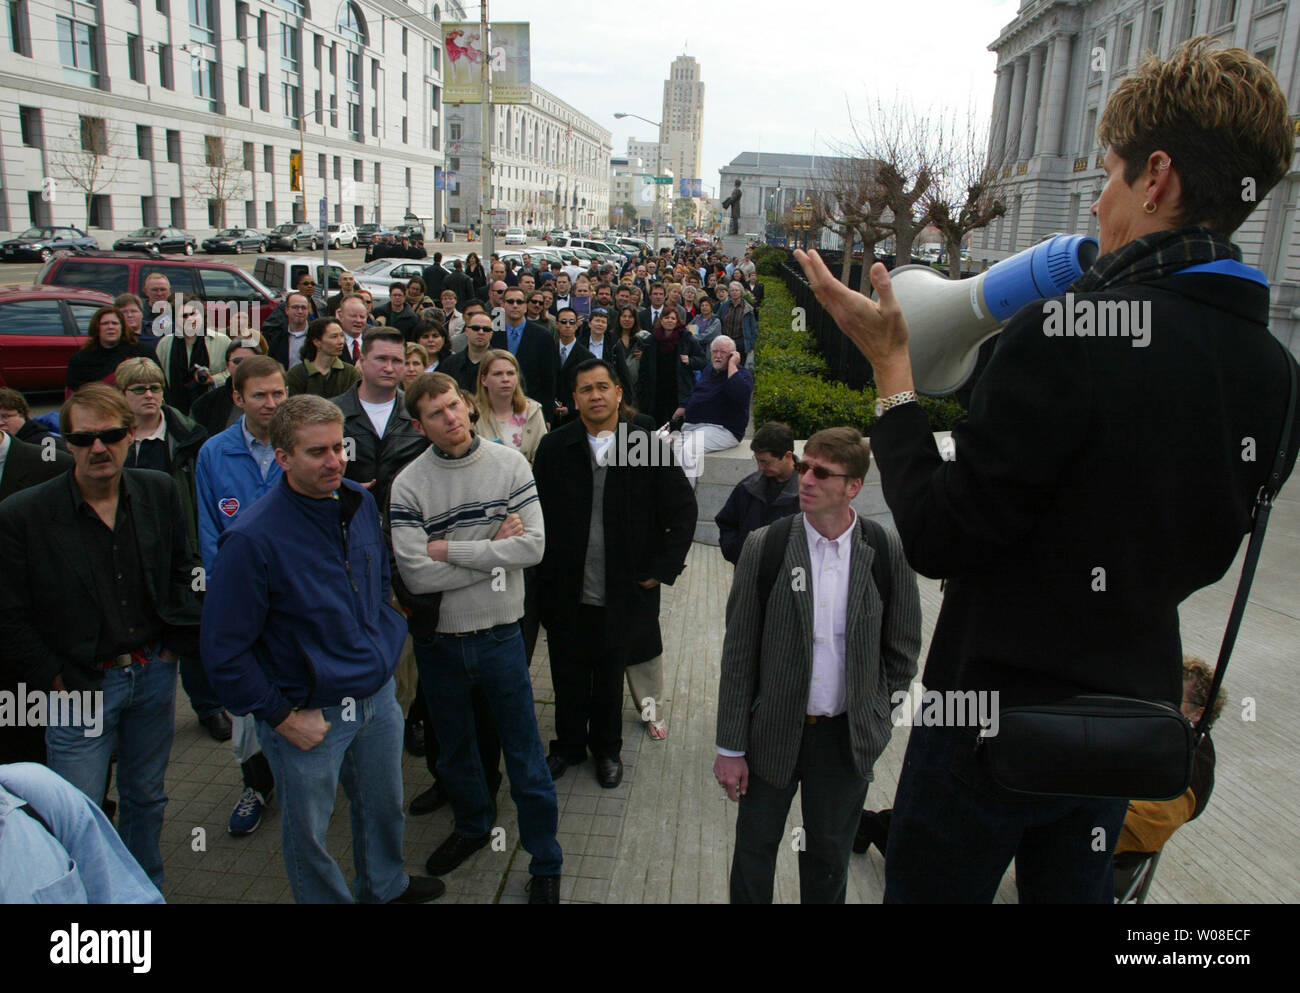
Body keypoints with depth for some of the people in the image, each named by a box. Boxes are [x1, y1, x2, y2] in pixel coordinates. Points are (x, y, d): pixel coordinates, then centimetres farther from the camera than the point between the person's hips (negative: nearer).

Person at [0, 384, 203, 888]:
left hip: (153, 672, 4)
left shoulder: (160, 492, -3)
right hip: (81, 682, -3)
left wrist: (179, 639, 2)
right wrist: (55, 676, -10)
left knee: (146, 796, 21)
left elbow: (183, 569, 10)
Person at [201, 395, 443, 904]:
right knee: (307, 833, 14)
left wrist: (385, 643, 9)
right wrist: (283, 717, -14)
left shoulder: (361, 503, -3)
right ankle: (327, 899, 41)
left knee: (385, 804, 24)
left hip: (377, 695, 6)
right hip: (308, 713, -5)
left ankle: (385, 885, 51)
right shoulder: (253, 538, -23)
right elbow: (224, 652, -18)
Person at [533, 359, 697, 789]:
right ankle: (569, 744, 38)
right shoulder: (553, 447, -2)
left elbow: (683, 510, -1)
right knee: (568, 676, 15)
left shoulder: (648, 446, -6)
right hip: (566, 590, 1)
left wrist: (664, 569, -4)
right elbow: (536, 511, 1)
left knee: (610, 676, 16)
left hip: (622, 591, -1)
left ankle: (606, 749, 37)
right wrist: (544, 570, -4)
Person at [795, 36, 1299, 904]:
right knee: (1074, 892, 26)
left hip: (996, 710, -6)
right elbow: (1200, 562, 10)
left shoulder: (1067, 335, -25)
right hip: (1131, 720, 7)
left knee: (929, 889, 15)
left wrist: (891, 370, -15)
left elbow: (939, 539, -22)